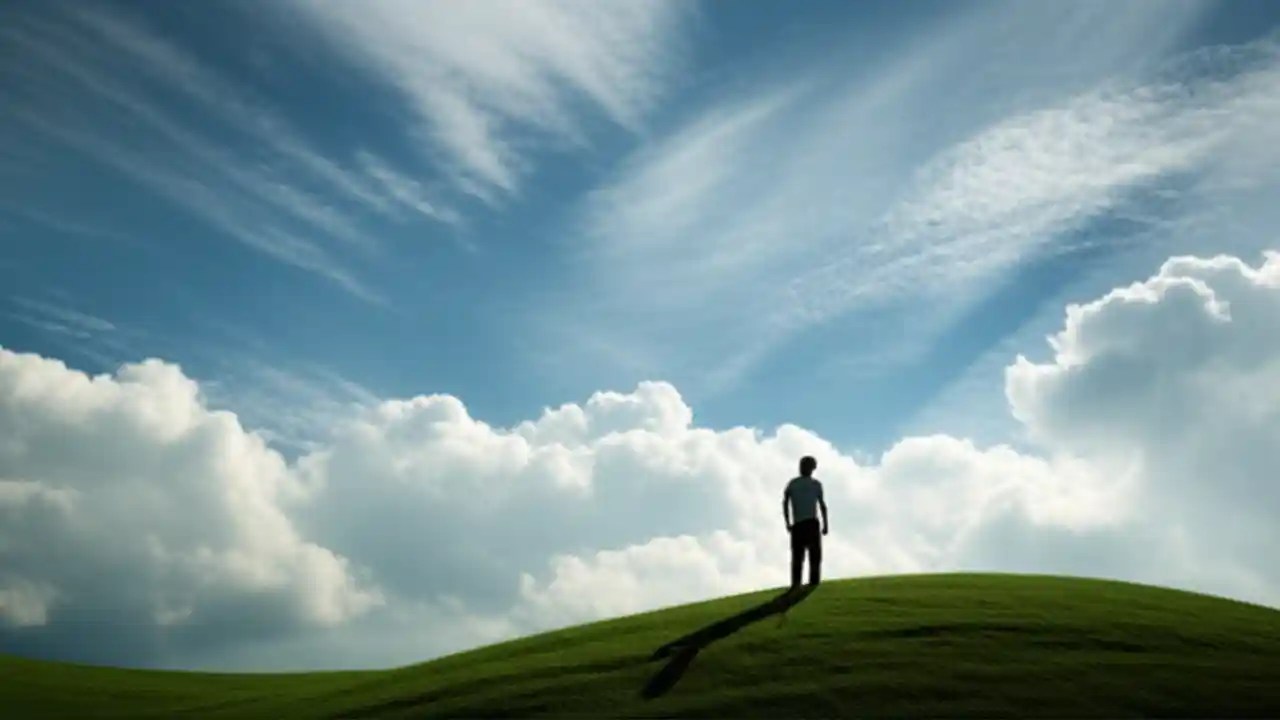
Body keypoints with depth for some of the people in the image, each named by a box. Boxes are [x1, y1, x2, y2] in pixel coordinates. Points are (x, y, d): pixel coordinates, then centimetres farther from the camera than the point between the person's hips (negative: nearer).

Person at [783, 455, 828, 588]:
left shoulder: (792, 483, 11)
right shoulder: (815, 484, 5)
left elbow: (785, 503, 2)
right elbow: (822, 505, 0)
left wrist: (788, 523, 5)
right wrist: (825, 524, 3)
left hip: (797, 525, 2)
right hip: (811, 523, -2)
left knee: (797, 556, 4)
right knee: (815, 556, 2)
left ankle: (795, 583, -8)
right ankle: (813, 582, -9)